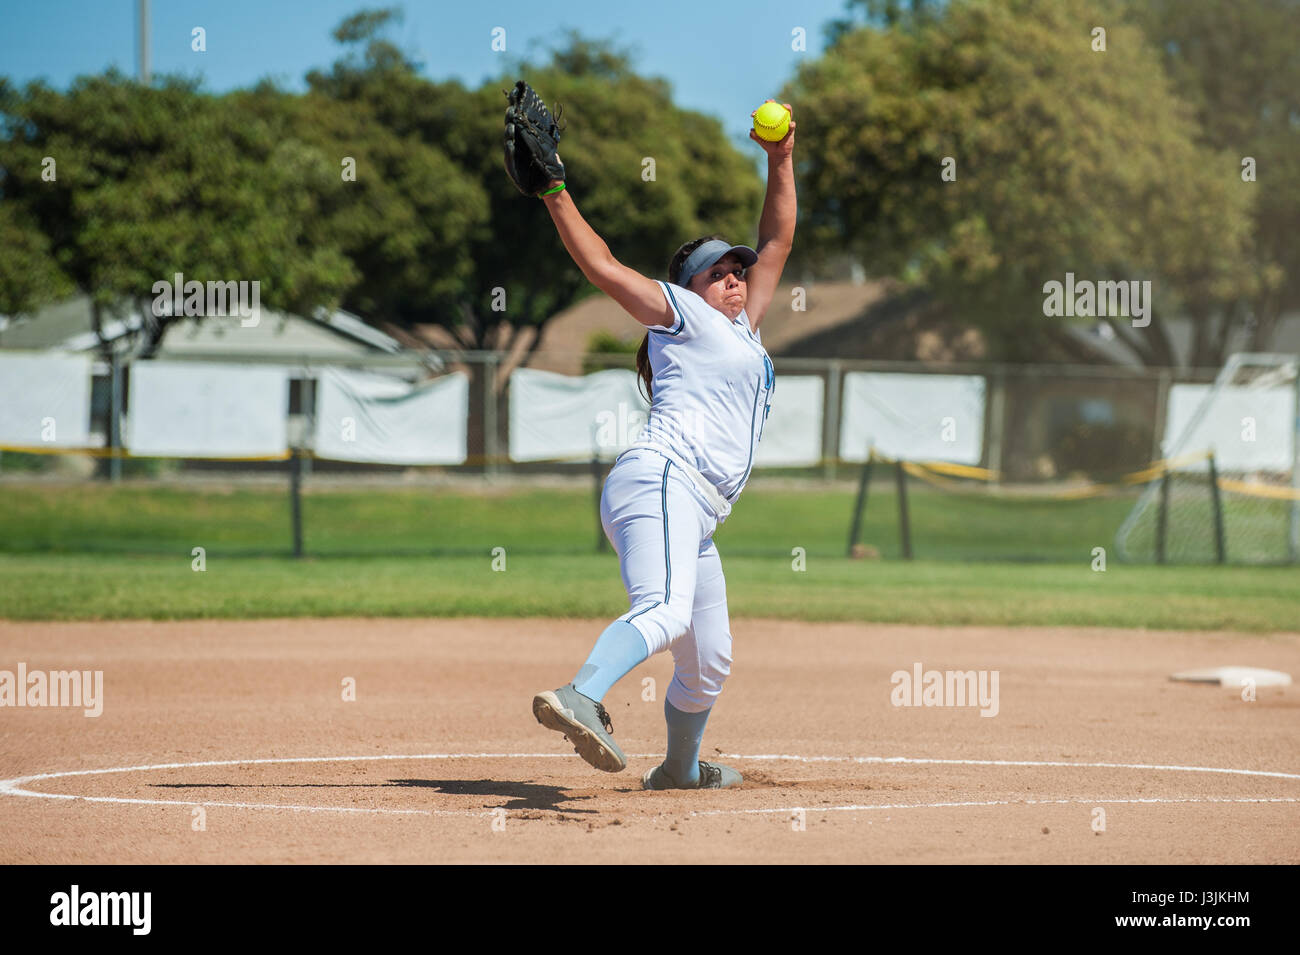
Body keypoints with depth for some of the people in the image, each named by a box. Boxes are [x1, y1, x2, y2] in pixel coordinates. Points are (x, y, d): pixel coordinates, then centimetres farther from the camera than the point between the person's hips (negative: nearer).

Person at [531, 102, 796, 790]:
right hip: (660, 476, -9)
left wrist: (780, 160, 26)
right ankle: (580, 698, -56)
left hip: (696, 517, 9)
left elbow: (777, 241, 32)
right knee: (665, 612, -35)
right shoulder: (683, 314, 11)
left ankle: (679, 769, 37)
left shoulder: (740, 329, 31)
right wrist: (557, 198, -2)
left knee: (707, 662, 18)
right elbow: (603, 269, 3)